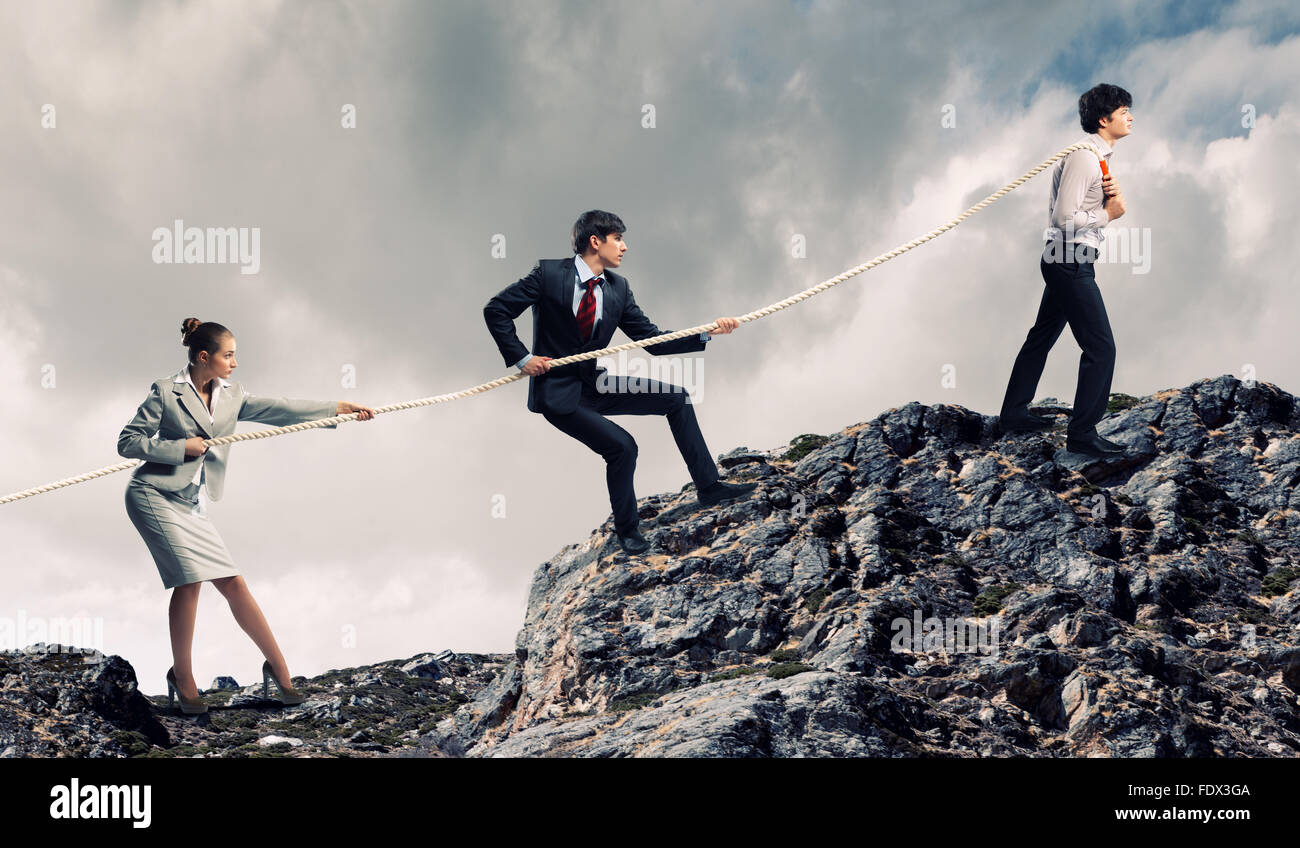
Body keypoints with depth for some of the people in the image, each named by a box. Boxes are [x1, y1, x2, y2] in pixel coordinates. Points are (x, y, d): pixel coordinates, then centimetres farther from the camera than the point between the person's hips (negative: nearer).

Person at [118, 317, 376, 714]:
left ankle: (278, 666, 6)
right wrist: (181, 447, -13)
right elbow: (127, 442, -5)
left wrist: (341, 409, 1)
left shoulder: (231, 395, 11)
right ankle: (182, 676, -3)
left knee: (232, 583, -1)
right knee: (190, 578, -17)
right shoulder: (166, 392, -5)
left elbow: (278, 410, 6)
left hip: (192, 504, 6)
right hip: (155, 494, -6)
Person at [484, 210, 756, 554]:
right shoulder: (549, 274, -14)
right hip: (557, 392, -7)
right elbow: (496, 310, -10)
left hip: (592, 384, 7)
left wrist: (707, 333, -9)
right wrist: (521, 358, -15)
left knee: (675, 398, 1)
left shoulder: (618, 288, 2)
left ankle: (708, 486, 9)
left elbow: (653, 340, 2)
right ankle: (627, 529, 2)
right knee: (622, 446, -21)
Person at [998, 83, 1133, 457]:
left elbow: (1103, 207, 17)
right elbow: (1064, 216, -23)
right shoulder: (1084, 157, -18)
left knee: (1042, 336, 19)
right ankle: (1082, 434, -4)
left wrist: (1111, 193, -4)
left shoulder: (1100, 156, 14)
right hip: (1070, 261, -11)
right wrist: (1107, 214, -12)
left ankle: (1013, 414, 29)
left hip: (1063, 261, 11)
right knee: (1101, 348, -8)